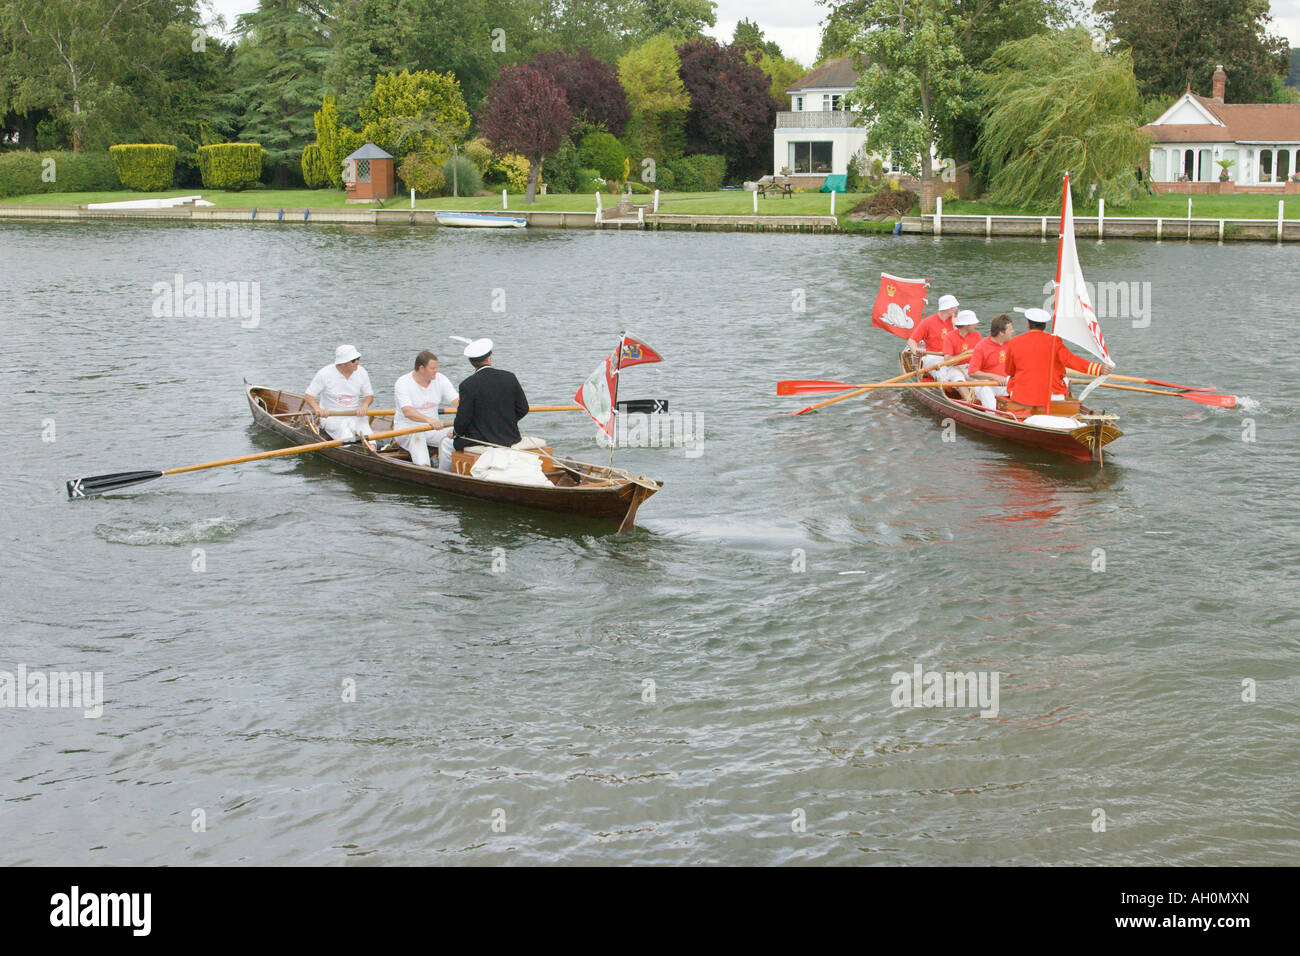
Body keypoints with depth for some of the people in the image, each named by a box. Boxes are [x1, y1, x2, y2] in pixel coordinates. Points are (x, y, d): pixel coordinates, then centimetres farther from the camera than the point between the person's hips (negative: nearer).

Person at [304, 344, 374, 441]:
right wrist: (317, 409, -23)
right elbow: (309, 396, -2)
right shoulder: (325, 374, -7)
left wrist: (364, 406, -14)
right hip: (331, 416, -2)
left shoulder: (361, 372, 2)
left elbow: (369, 396, 10)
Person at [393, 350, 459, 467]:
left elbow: (457, 401, -4)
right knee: (417, 435, -38)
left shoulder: (441, 379, 3)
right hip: (406, 428, -5)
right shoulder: (403, 383, -13)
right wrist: (429, 420, -46)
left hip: (432, 429, 5)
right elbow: (407, 412, -28)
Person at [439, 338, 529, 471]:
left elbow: (462, 421, -14)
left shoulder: (468, 385, -17)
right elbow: (523, 409, 3)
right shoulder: (510, 377, -4)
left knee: (446, 445, 21)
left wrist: (456, 433, 7)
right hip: (509, 439, 5)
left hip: (480, 442, -5)